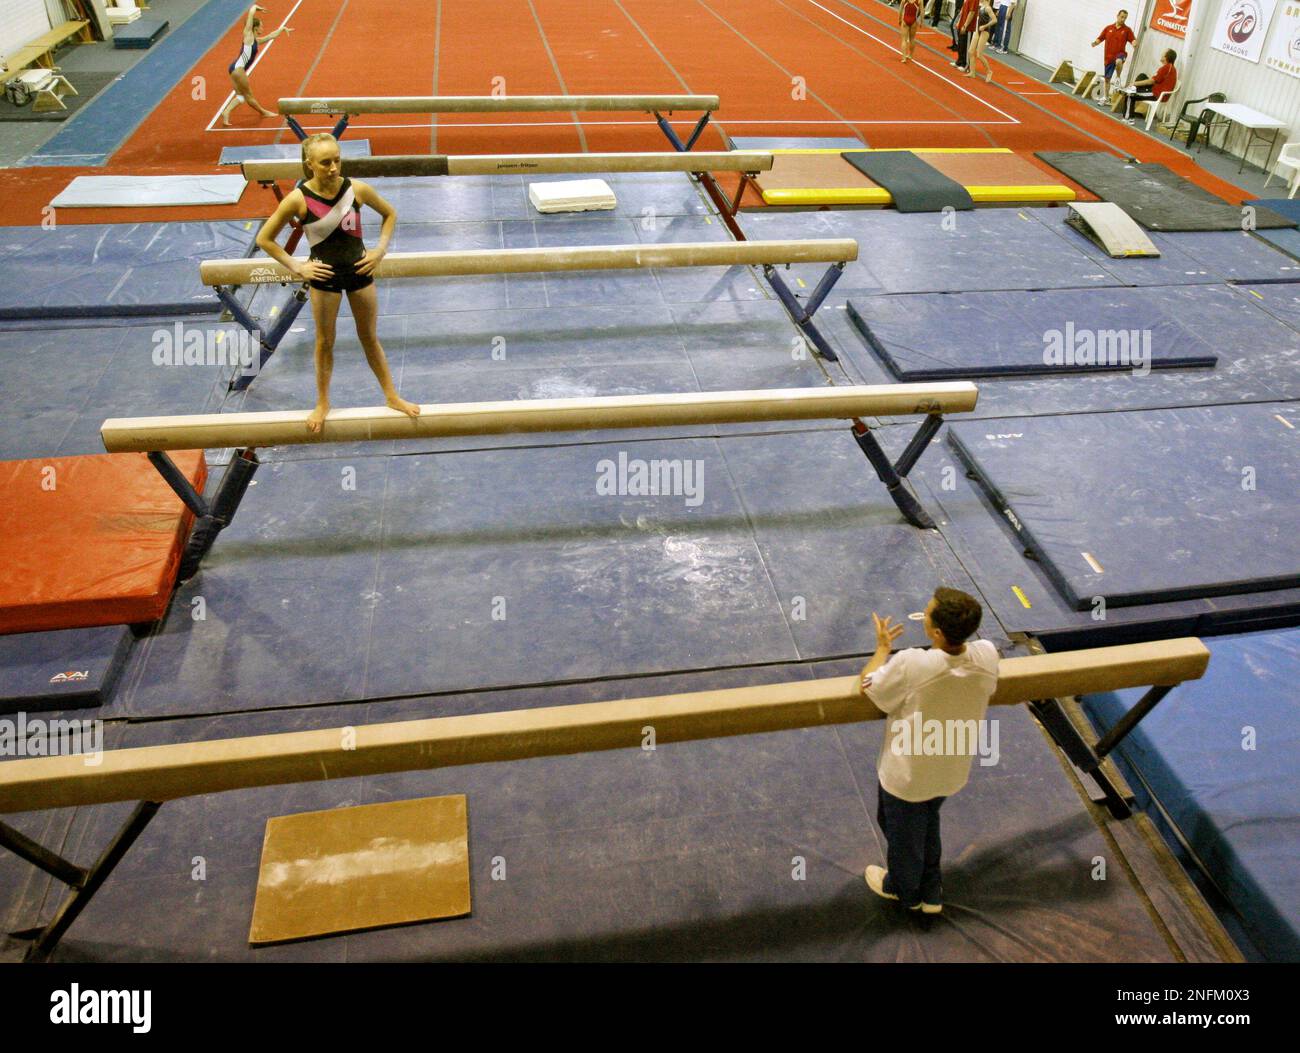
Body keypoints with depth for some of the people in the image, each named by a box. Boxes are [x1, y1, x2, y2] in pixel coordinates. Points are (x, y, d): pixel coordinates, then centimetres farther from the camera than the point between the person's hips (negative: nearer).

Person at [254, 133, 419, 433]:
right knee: (325, 342, 13)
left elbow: (390, 214, 5)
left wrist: (380, 249, -4)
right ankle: (322, 403, 29)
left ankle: (391, 396, 28)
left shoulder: (357, 189, -13)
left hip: (359, 270, 1)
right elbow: (264, 239, -6)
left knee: (370, 338, 15)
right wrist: (297, 266, -10)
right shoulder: (298, 199, -17)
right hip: (324, 276, -1)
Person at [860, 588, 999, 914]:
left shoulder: (910, 665, -38)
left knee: (903, 835, 25)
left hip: (907, 777, -4)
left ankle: (903, 890, 53)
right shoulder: (987, 655, -23)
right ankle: (930, 893, 52)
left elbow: (868, 687, -17)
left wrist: (883, 647, -2)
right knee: (928, 826, 33)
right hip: (952, 773, 5)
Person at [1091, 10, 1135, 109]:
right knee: (1107, 78, 10)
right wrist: (1095, 43, -14)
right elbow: (1100, 38, 7)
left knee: (1119, 61, -40)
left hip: (1120, 53, -3)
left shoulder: (1127, 30, 0)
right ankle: (1106, 98, 24)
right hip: (1108, 56, 3)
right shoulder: (1108, 28, 6)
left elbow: (1133, 40, -6)